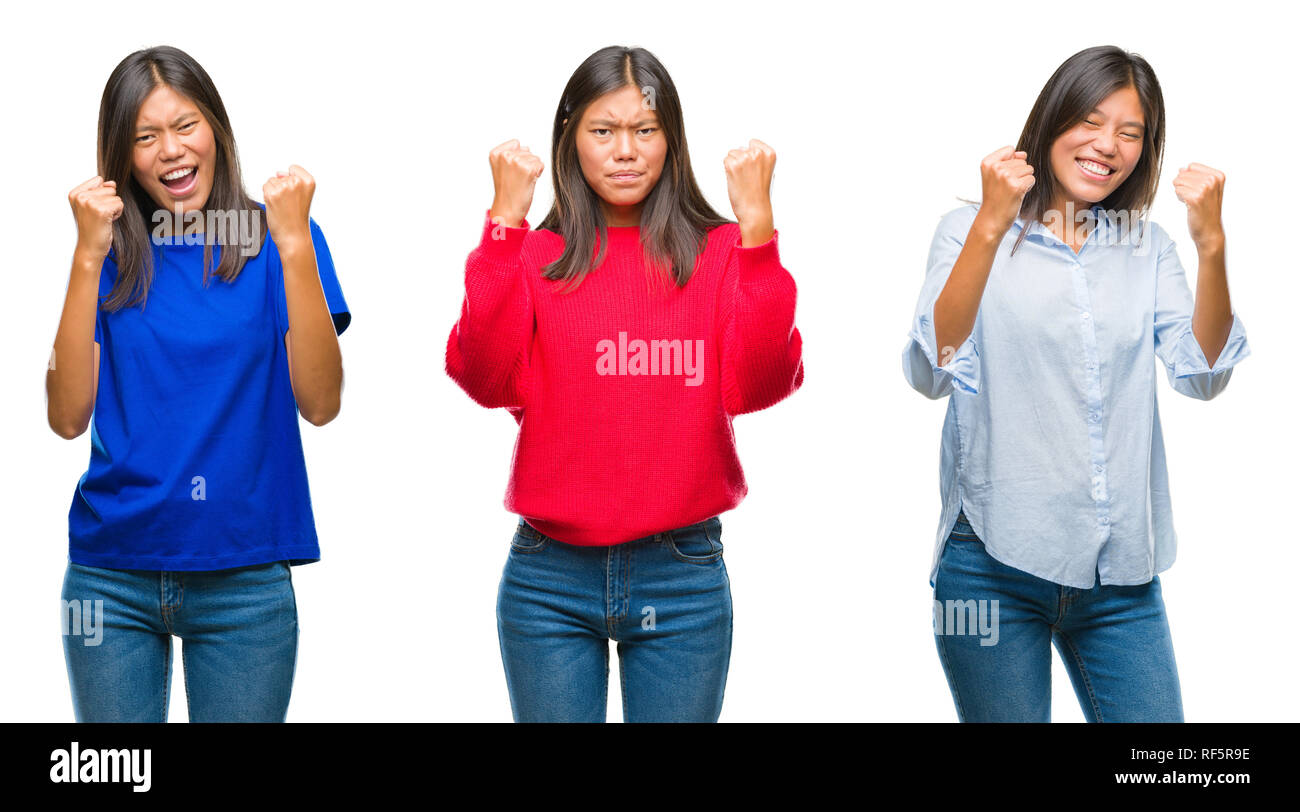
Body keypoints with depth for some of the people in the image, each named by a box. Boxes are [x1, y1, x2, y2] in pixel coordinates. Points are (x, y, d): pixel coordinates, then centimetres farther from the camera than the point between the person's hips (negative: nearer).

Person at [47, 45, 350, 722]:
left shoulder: (277, 239, 1)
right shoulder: (112, 254, 5)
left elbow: (320, 404, -11)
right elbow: (68, 418, -6)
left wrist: (294, 244, -17)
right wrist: (90, 256, -12)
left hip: (244, 579, -1)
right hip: (112, 575, 2)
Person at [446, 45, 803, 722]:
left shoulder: (719, 252, 3)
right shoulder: (532, 256, 4)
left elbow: (757, 384, -12)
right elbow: (488, 379, -12)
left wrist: (757, 227, -17)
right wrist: (504, 223, -16)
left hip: (682, 577, 0)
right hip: (549, 579, 0)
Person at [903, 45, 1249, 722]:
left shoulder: (1148, 248, 12)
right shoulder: (970, 231, 1)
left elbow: (1201, 376, -2)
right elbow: (932, 373, -15)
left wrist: (1210, 246, -14)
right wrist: (992, 227, -23)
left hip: (1121, 568, 3)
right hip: (996, 560, -3)